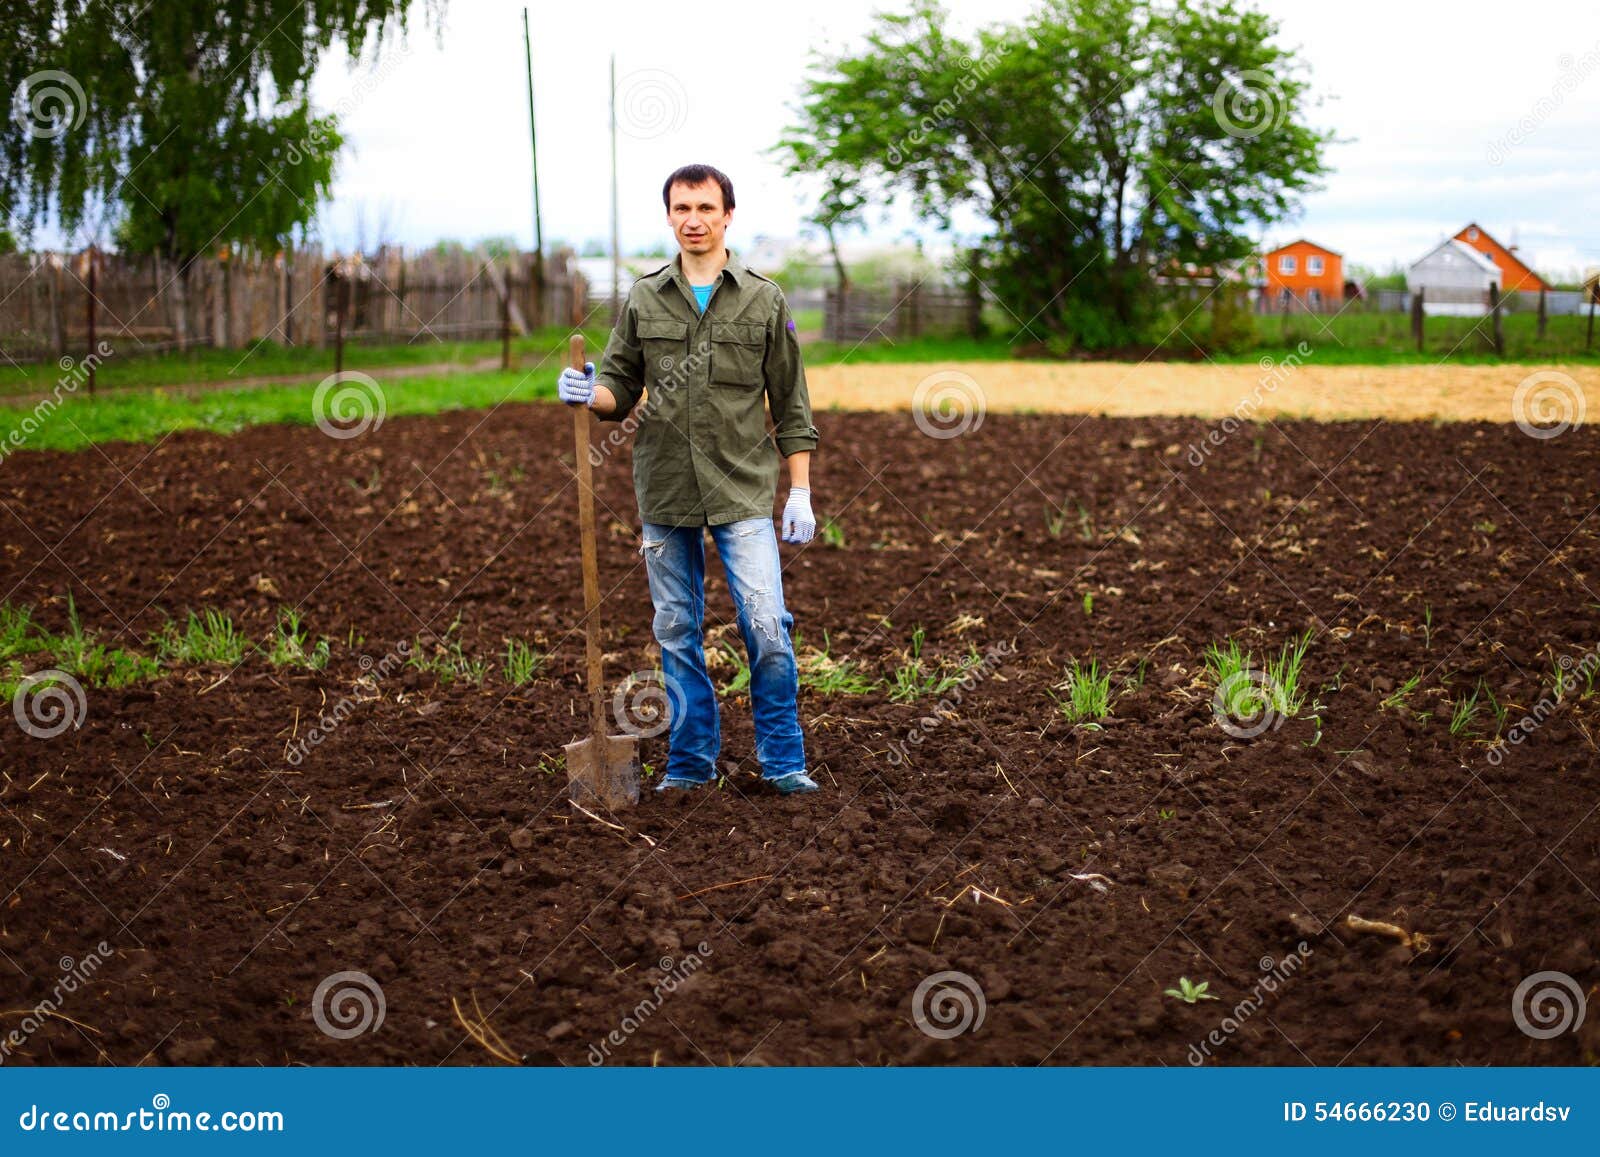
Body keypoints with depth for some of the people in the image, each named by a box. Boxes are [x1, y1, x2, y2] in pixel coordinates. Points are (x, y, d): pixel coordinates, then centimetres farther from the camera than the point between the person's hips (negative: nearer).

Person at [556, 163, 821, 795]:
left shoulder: (763, 299, 3)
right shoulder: (643, 298, 7)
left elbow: (790, 404, 5)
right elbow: (620, 387, 11)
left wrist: (801, 492, 0)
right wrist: (589, 393, -13)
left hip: (742, 490, -2)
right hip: (665, 492, 2)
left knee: (766, 626, -8)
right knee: (677, 632, 9)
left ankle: (784, 760, 7)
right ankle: (691, 760, 22)